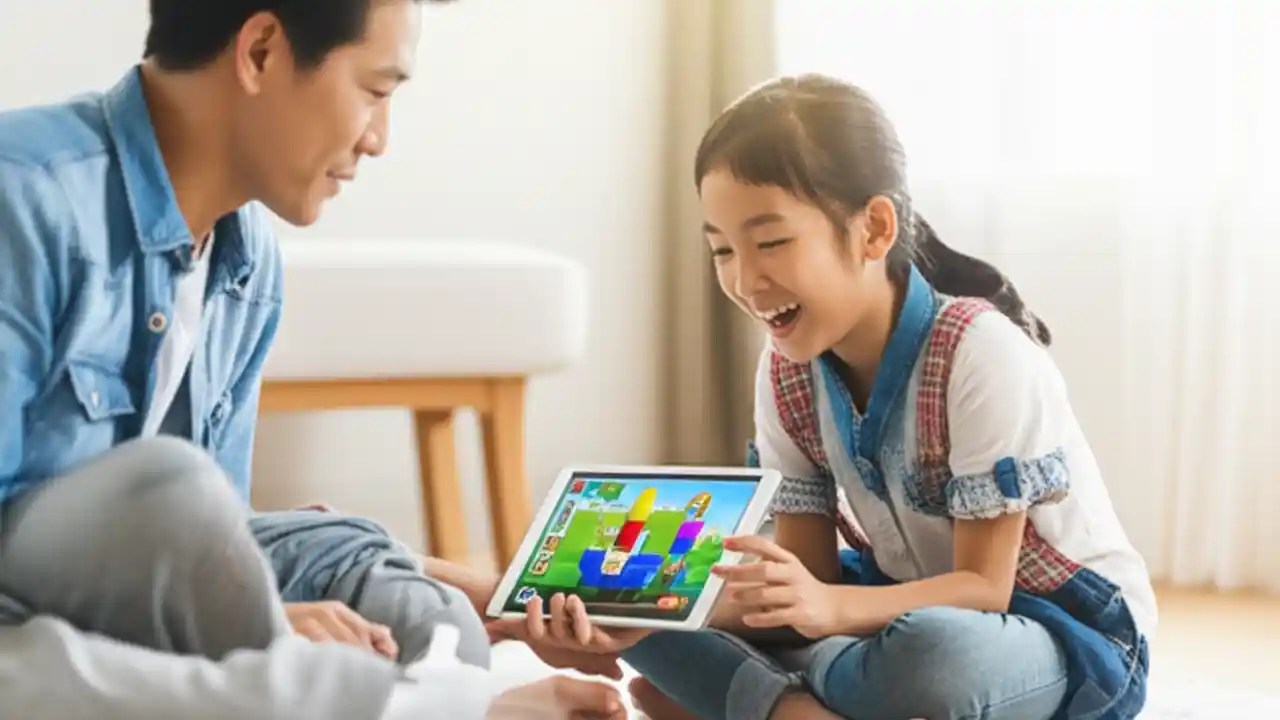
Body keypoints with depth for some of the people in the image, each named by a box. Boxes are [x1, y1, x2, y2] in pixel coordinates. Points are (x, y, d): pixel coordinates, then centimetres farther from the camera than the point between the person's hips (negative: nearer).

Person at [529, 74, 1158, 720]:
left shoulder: (981, 354, -25)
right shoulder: (787, 373, -5)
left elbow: (984, 588, -24)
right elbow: (809, 580, -6)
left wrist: (830, 608, -42)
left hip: (1072, 634, -6)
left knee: (930, 655, -42)